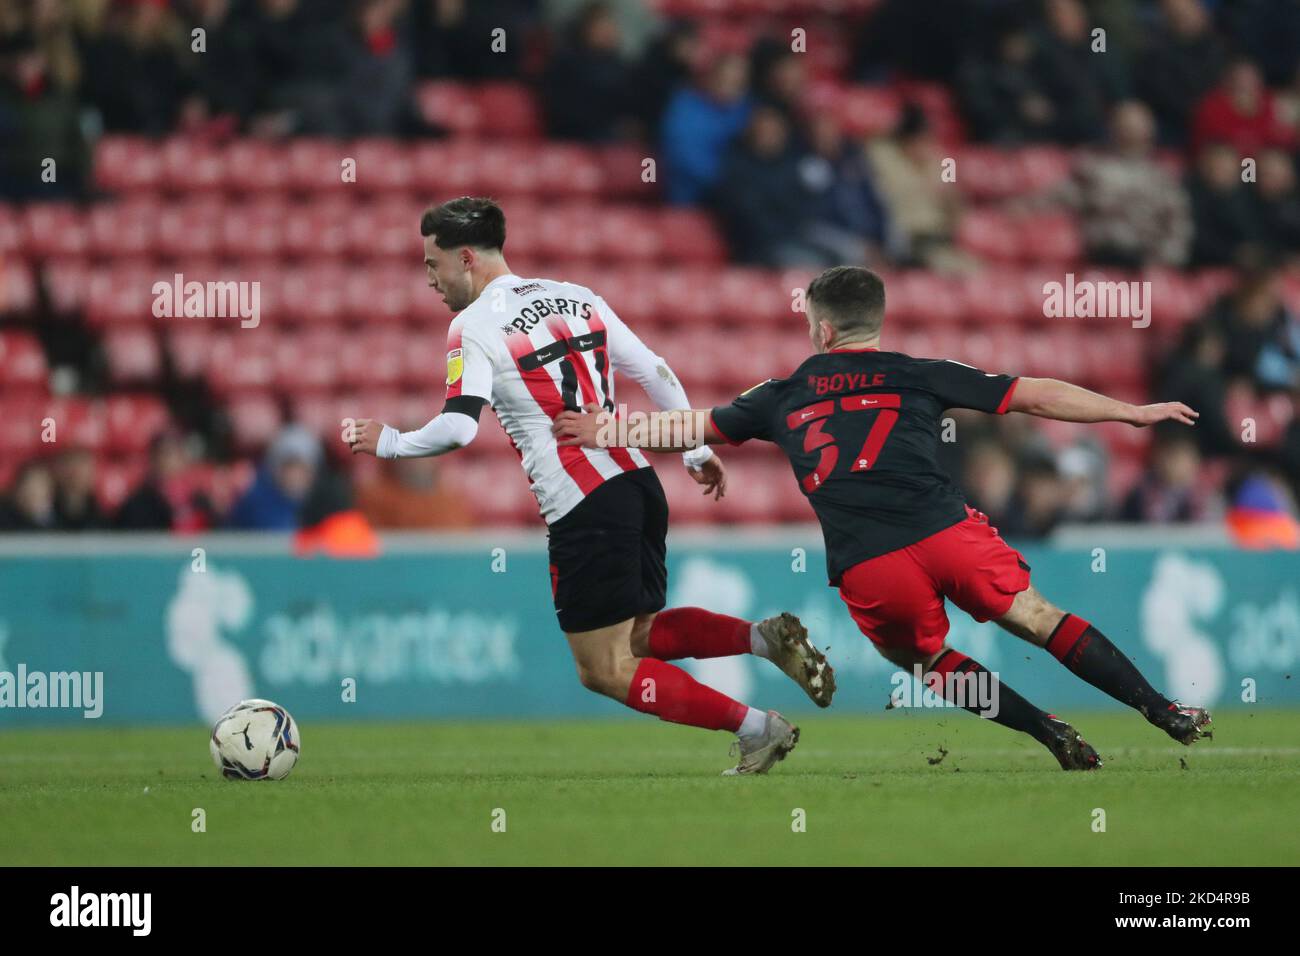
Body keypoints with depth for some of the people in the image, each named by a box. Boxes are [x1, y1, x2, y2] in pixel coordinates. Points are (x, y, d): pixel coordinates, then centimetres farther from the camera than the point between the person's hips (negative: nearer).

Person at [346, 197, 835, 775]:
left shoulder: (473, 327, -6)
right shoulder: (577, 299, 14)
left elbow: (457, 428, -18)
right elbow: (657, 374, 16)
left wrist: (389, 443, -1)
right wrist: (698, 451, 25)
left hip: (582, 510, -8)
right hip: (637, 481, 8)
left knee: (604, 671, 2)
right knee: (640, 635, 23)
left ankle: (755, 727, -7)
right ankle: (765, 638, 1)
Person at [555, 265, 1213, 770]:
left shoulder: (784, 397, 20)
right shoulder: (919, 375, 17)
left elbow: (693, 427, 30)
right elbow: (1035, 396, 16)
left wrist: (609, 434, 44)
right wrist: (1132, 412, 24)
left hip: (864, 568, 0)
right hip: (945, 531, 0)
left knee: (929, 660, 18)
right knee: (1036, 617, 4)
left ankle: (1052, 735, 3)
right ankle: (1165, 713, -4)